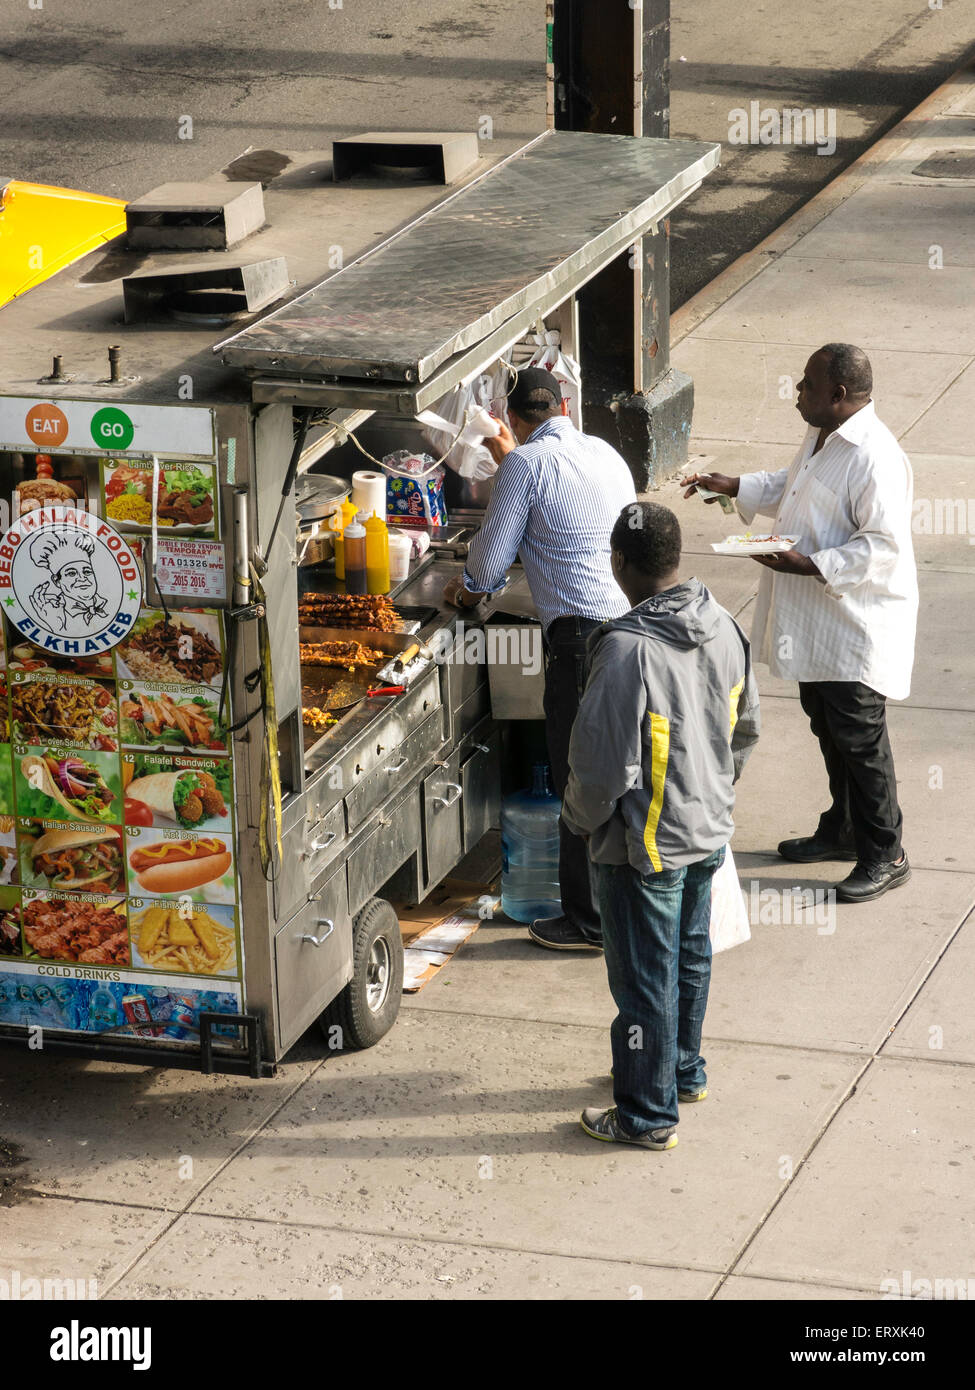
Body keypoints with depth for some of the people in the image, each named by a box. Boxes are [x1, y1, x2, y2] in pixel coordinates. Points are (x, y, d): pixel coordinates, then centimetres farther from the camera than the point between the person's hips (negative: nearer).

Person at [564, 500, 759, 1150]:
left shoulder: (627, 650, -29)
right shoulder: (723, 627, -4)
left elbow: (603, 764, -24)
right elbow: (745, 728, 10)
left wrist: (579, 819, -4)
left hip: (645, 846, -8)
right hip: (709, 830, 8)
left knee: (645, 979, 6)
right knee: (691, 955, 25)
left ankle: (649, 1114, 18)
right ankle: (685, 1070, 43)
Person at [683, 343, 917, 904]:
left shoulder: (875, 458, -26)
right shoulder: (823, 436, 6)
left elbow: (883, 546, -27)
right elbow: (791, 487, 25)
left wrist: (807, 565, -30)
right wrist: (733, 487, 17)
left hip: (856, 627, -10)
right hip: (817, 623, 10)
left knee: (860, 739, -1)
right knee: (829, 729, 21)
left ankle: (885, 856, 11)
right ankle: (842, 830, 37)